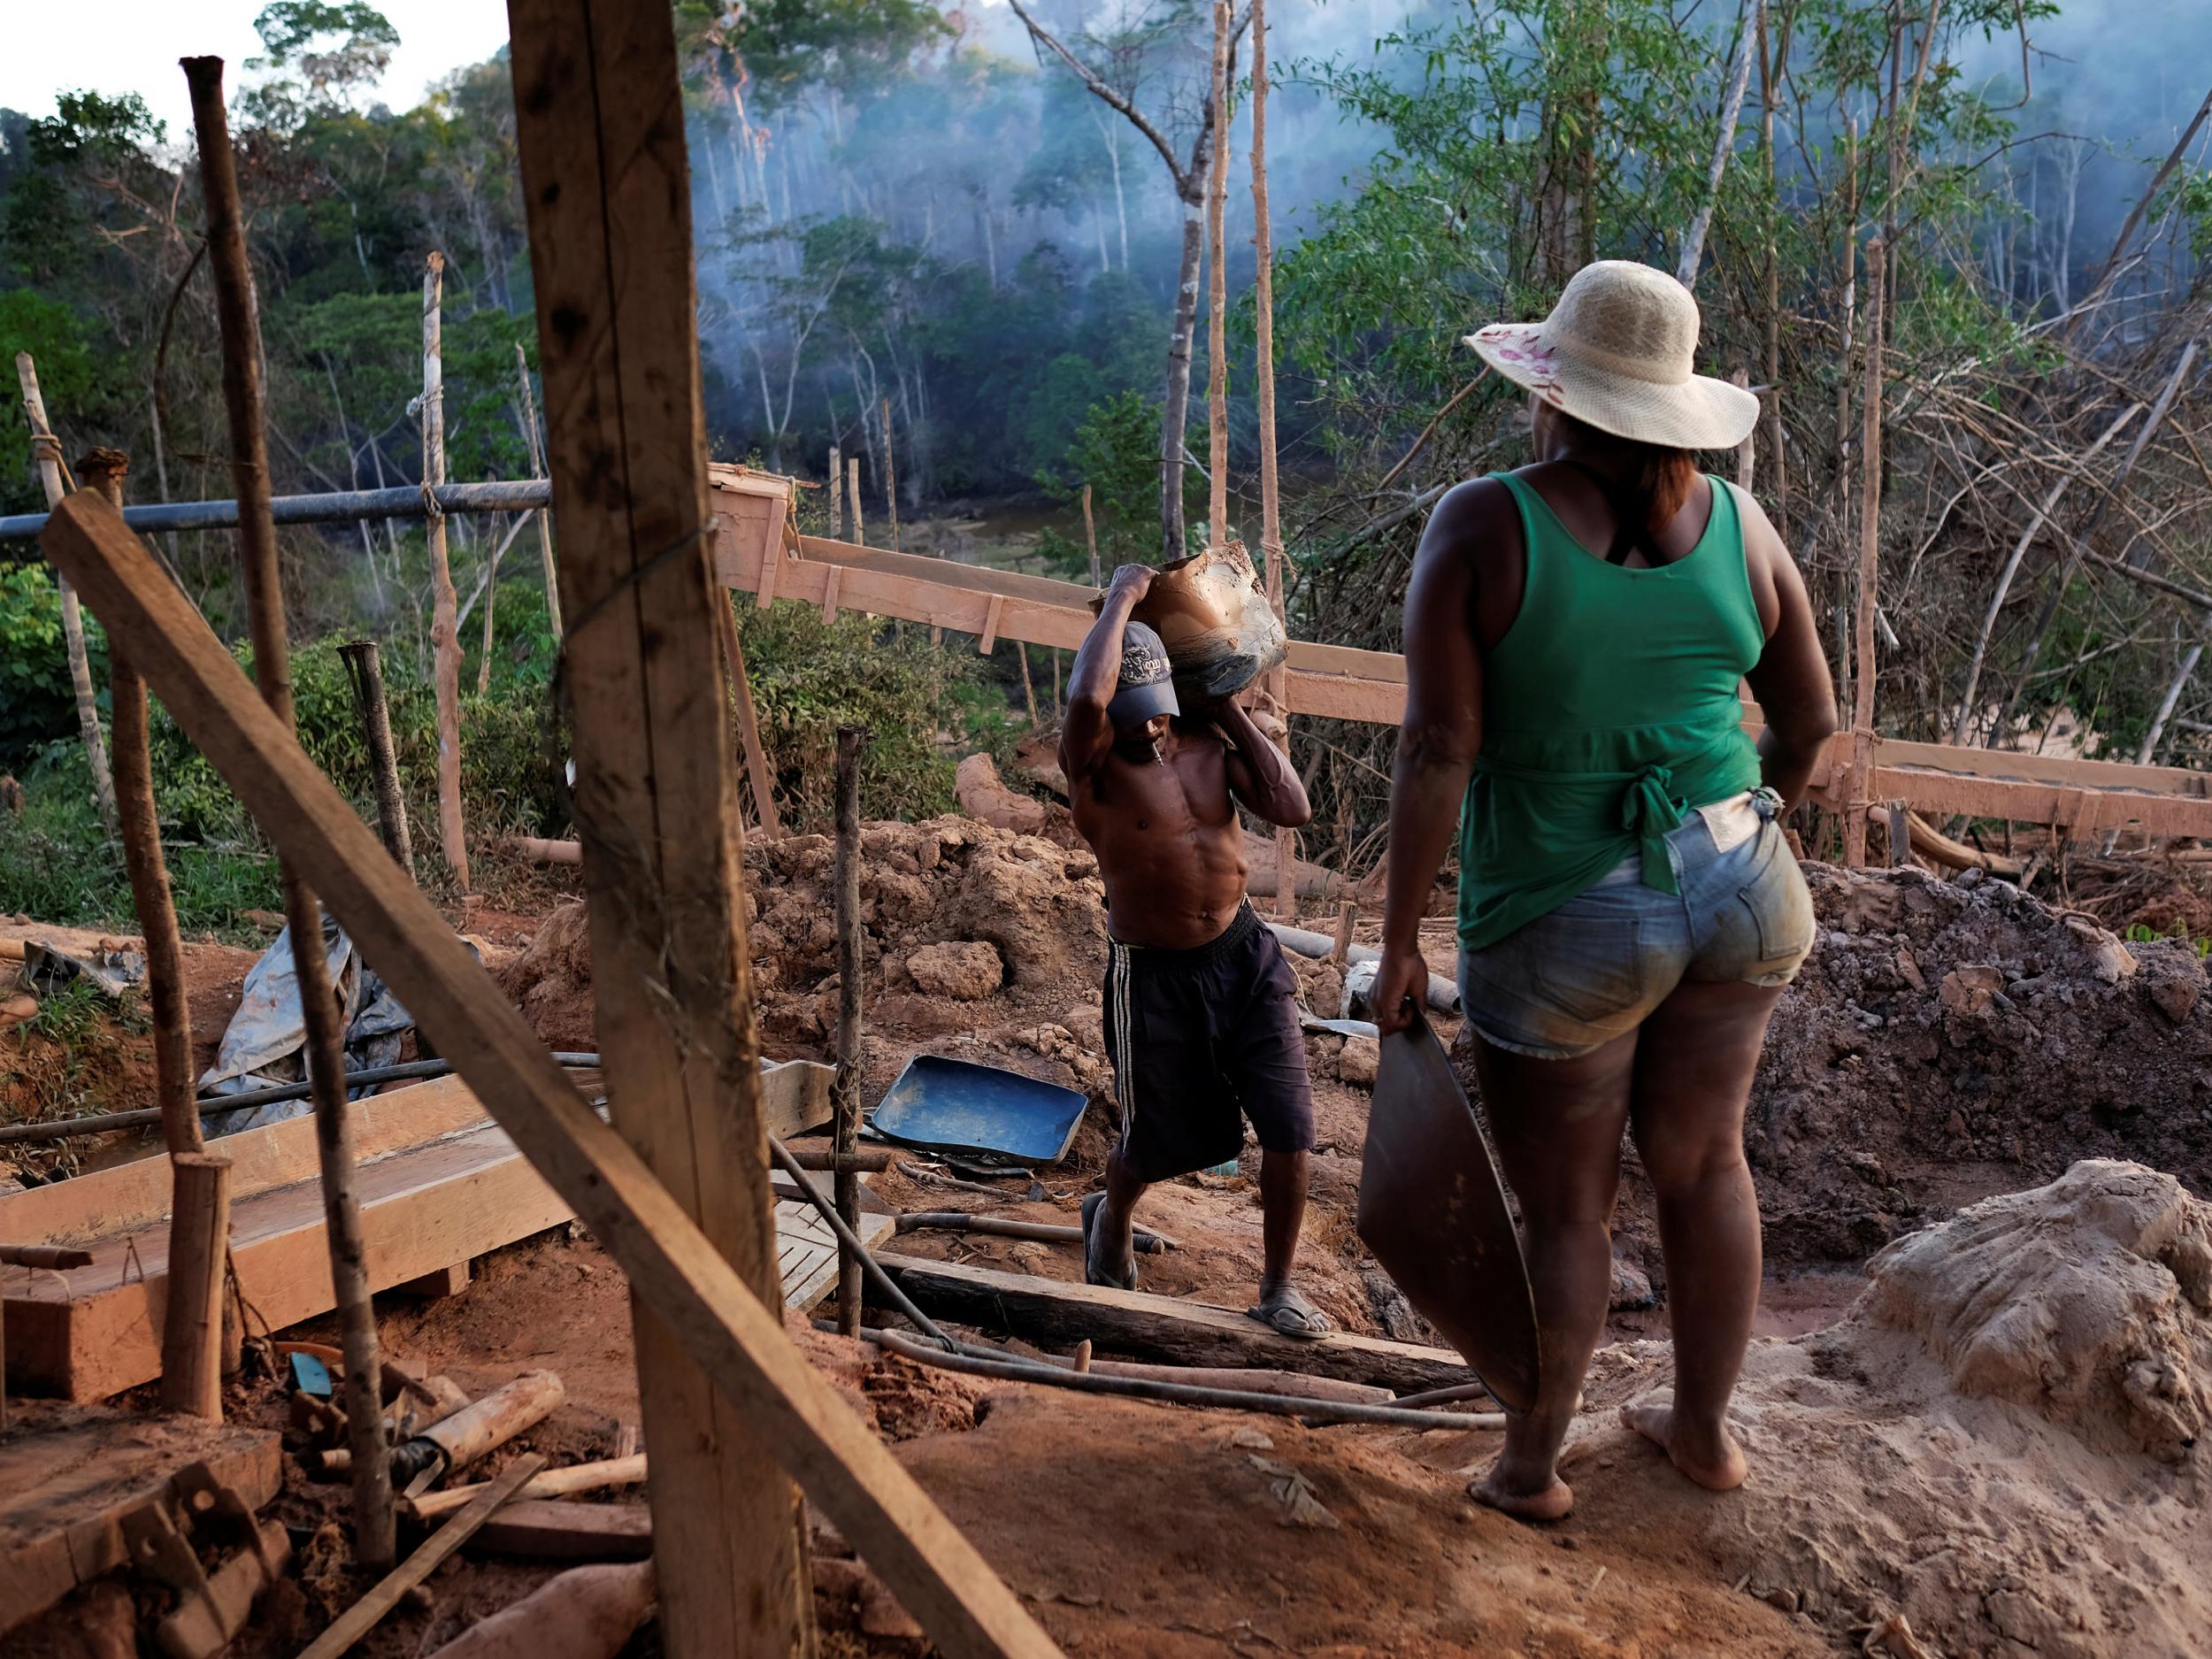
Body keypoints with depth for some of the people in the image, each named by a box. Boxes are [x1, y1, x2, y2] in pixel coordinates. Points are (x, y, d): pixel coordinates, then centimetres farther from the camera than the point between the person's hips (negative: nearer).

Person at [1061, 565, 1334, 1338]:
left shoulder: (1208, 740, 2)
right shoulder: (1092, 761, -14)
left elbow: (1292, 808, -8)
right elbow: (1086, 698, -38)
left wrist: (1235, 716, -6)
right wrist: (1122, 596, -24)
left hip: (1246, 955, 4)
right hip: (1155, 976, -4)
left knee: (1288, 1130, -1)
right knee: (1160, 1143, 12)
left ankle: (1278, 1289, 18)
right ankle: (1110, 1218, 48)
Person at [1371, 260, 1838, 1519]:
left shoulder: (1482, 528, -15)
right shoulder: (1734, 524, -2)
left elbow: (1438, 751, -18)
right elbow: (1813, 720, 6)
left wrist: (1400, 941, -10)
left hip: (1565, 930, -4)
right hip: (1737, 894, 4)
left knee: (1566, 1204, 13)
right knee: (1702, 1159, 22)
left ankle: (1533, 1463, 33)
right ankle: (1706, 1428, 40)